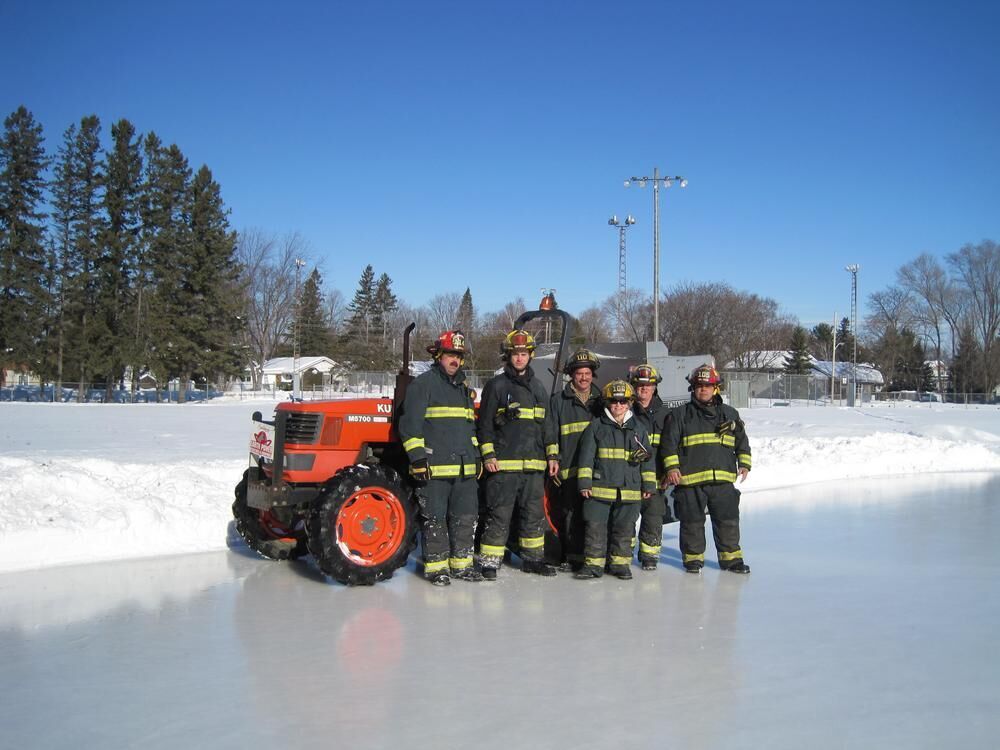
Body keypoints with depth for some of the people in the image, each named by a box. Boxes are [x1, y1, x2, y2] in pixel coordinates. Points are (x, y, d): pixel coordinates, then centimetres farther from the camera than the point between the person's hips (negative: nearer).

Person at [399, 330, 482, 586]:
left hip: (465, 468, 7)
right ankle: (435, 566, 10)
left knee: (465, 517, 10)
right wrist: (417, 456, -16)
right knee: (435, 518, 0)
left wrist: (476, 456, 22)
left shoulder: (464, 388, 19)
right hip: (434, 467, -7)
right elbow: (410, 423, -10)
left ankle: (461, 563, 21)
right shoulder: (423, 383, -4)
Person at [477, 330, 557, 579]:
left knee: (534, 514, 12)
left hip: (534, 465, 5)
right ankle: (489, 562, 4)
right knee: (499, 514, -4)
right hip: (503, 464, -5)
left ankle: (532, 558, 24)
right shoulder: (496, 386, 0)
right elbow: (485, 424, -3)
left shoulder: (539, 388, 17)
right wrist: (488, 455, -11)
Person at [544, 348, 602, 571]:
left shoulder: (600, 400, 17)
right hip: (570, 467, -2)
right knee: (571, 514, -4)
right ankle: (572, 557, 4)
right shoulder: (558, 400, 8)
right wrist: (553, 457, -6)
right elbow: (550, 431, 4)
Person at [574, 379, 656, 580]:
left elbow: (648, 458, 13)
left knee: (625, 529, 8)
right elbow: (586, 456, 0)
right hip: (600, 487, -2)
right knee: (595, 526, -1)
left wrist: (649, 484, 9)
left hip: (629, 490, 2)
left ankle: (620, 562, 19)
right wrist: (584, 482, -6)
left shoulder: (639, 428, 11)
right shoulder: (596, 426, 3)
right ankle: (593, 563, 8)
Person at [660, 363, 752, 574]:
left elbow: (742, 441, 19)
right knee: (692, 521, 5)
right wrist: (671, 467, -7)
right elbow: (668, 442, 0)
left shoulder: (730, 414, 12)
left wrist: (744, 464, 9)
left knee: (728, 519, 6)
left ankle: (730, 557, 19)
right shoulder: (681, 414, 2)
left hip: (723, 479, 2)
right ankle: (693, 557, 19)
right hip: (689, 479, -2)